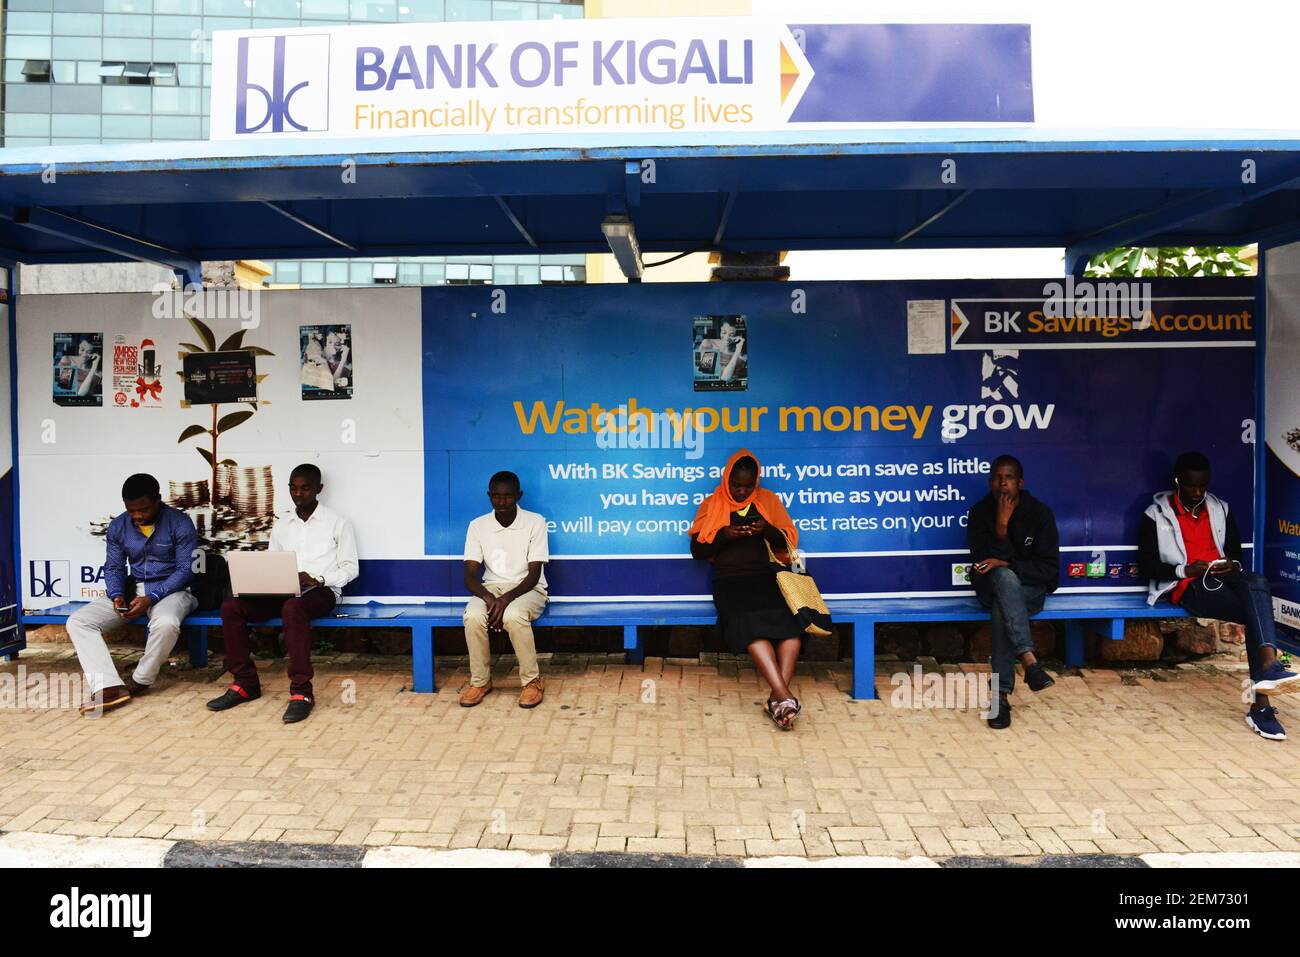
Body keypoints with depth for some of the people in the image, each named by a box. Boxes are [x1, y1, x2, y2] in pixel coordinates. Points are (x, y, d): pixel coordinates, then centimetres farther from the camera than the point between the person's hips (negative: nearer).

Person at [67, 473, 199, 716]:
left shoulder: (180, 523, -10)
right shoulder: (118, 527, 5)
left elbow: (186, 569, -11)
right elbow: (113, 567, 10)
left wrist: (151, 598, -21)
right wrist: (117, 595, -12)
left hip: (171, 589, -5)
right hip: (132, 590, 5)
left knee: (166, 623, -40)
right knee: (77, 621, -16)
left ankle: (140, 682, -12)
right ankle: (110, 688, -30)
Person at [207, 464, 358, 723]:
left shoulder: (338, 523, 5)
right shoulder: (281, 525, 19)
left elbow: (349, 568, 1)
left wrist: (317, 580, -16)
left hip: (321, 591, -5)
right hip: (283, 592, 5)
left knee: (292, 608, -40)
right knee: (231, 607, -18)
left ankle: (301, 691, -37)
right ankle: (245, 683, -10)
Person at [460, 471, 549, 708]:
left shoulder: (535, 522, -8)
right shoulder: (477, 526, 0)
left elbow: (534, 574, -11)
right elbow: (470, 575, -4)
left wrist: (507, 599, -27)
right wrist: (487, 597, -25)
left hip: (527, 589, -3)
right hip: (491, 588, 3)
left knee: (513, 616, -36)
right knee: (473, 616, -30)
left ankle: (532, 680, -16)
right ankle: (480, 681, -9)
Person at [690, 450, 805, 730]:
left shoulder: (768, 500, 17)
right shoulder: (712, 505, 14)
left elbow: (788, 541, 16)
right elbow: (697, 550, 10)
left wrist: (768, 530, -5)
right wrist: (723, 535, -8)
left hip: (765, 576, 2)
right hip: (729, 579, -2)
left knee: (791, 618, -31)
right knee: (749, 622, -34)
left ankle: (778, 697, -35)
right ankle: (784, 695, -41)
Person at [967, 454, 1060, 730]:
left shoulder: (1040, 513, -5)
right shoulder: (979, 513, -3)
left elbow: (1049, 568, -8)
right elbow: (982, 562, -11)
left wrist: (1006, 563, -20)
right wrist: (1001, 525, -21)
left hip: (1030, 589, -1)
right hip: (992, 587, 1)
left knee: (1002, 609, -36)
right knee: (1002, 576, -37)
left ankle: (1001, 693, -38)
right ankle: (1029, 659, -48)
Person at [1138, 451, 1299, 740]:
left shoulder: (1220, 509, 19)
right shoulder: (1157, 515, 4)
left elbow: (1236, 551, 23)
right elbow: (1146, 565, 0)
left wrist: (1233, 565, -2)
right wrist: (1185, 570, -15)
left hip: (1224, 578, 4)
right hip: (1190, 586, -4)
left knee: (1257, 584, -34)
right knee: (1258, 612, -29)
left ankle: (1269, 670, -46)